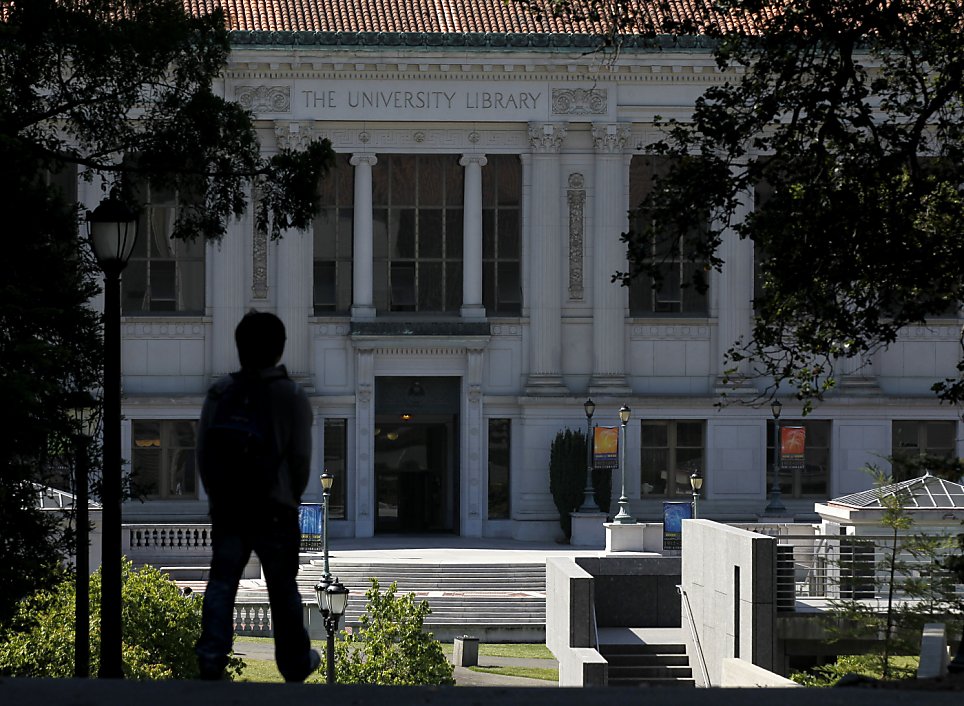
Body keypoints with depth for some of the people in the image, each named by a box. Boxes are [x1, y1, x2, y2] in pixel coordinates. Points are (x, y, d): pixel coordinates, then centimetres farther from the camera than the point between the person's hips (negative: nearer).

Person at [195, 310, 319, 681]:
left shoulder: (220, 393, 0)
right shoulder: (292, 396, -7)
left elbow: (203, 450, 3)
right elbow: (301, 456, -5)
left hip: (228, 507, 2)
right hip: (275, 508, -2)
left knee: (222, 580, 6)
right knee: (283, 586, 8)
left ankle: (212, 654, -5)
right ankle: (294, 661, 17)